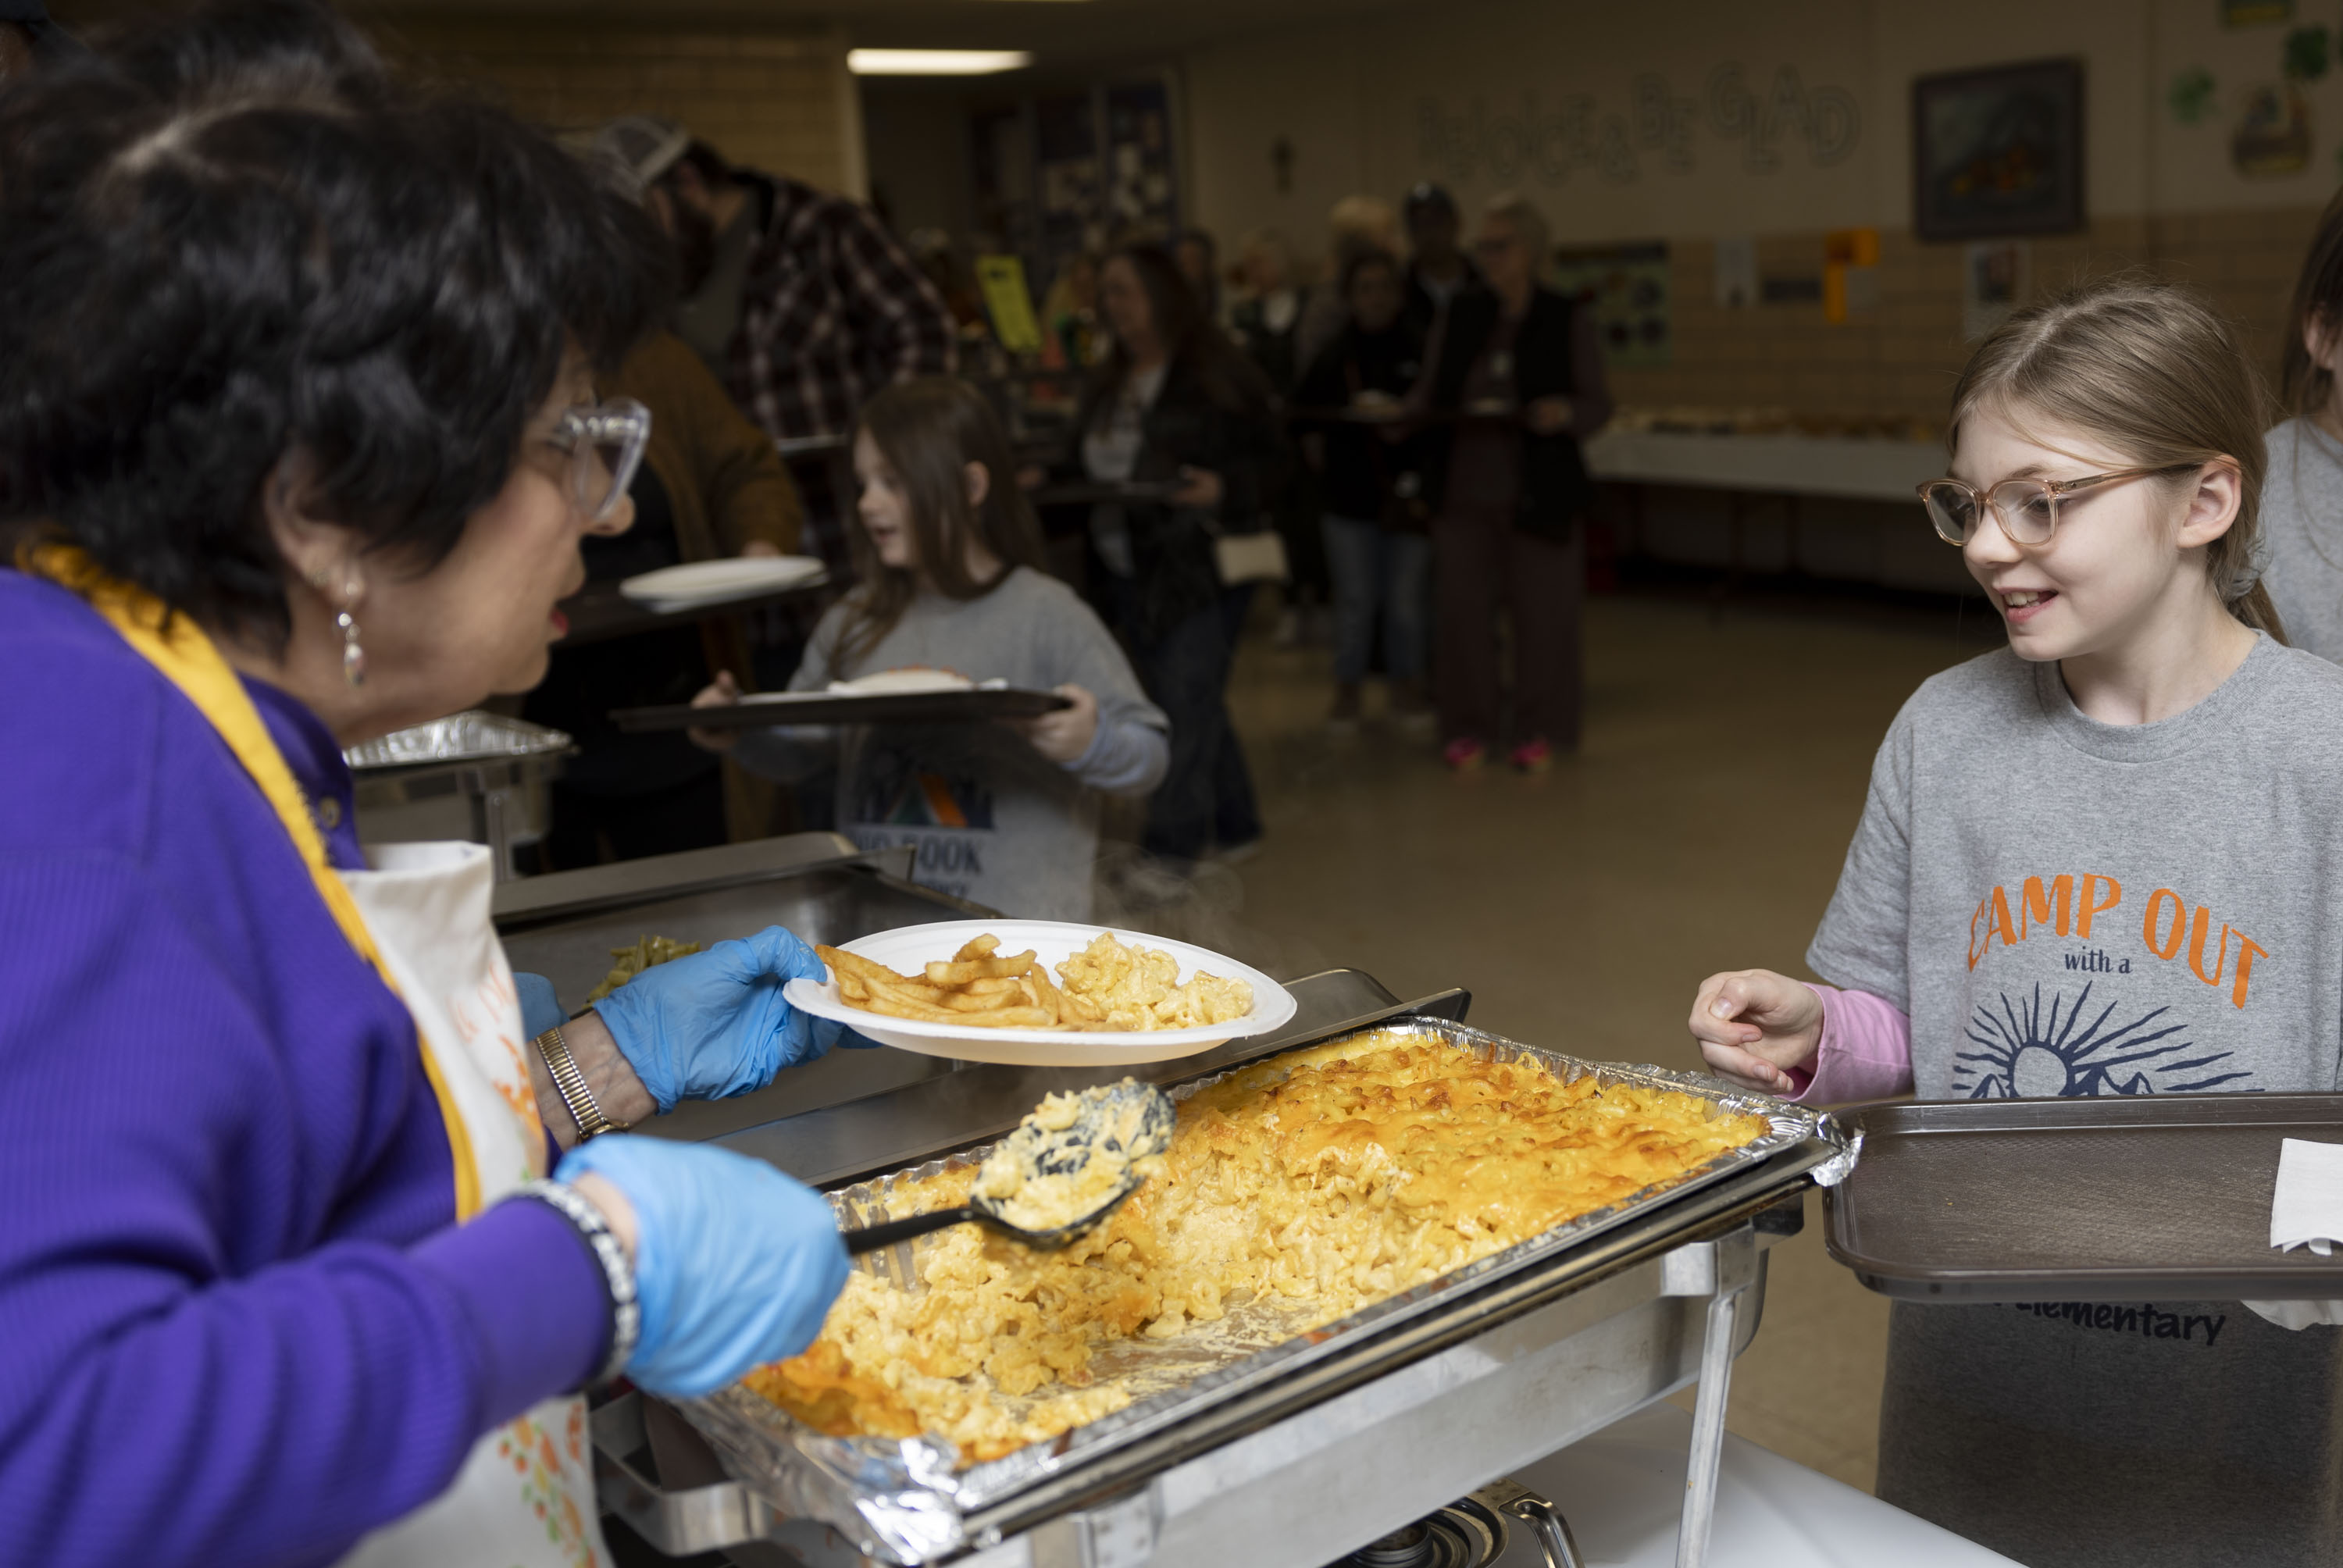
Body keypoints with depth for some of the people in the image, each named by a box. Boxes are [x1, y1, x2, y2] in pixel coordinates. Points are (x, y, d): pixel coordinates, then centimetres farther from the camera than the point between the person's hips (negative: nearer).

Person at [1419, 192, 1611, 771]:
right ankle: (1469, 728, 18)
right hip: (1464, 489, 3)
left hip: (1539, 495, -2)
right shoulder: (1460, 317, 8)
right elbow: (1430, 393, 11)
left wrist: (1565, 413, -21)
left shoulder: (1567, 322, 0)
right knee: (1463, 610, 4)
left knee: (1542, 614, 3)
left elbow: (1598, 404, 0)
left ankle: (1540, 730, 18)